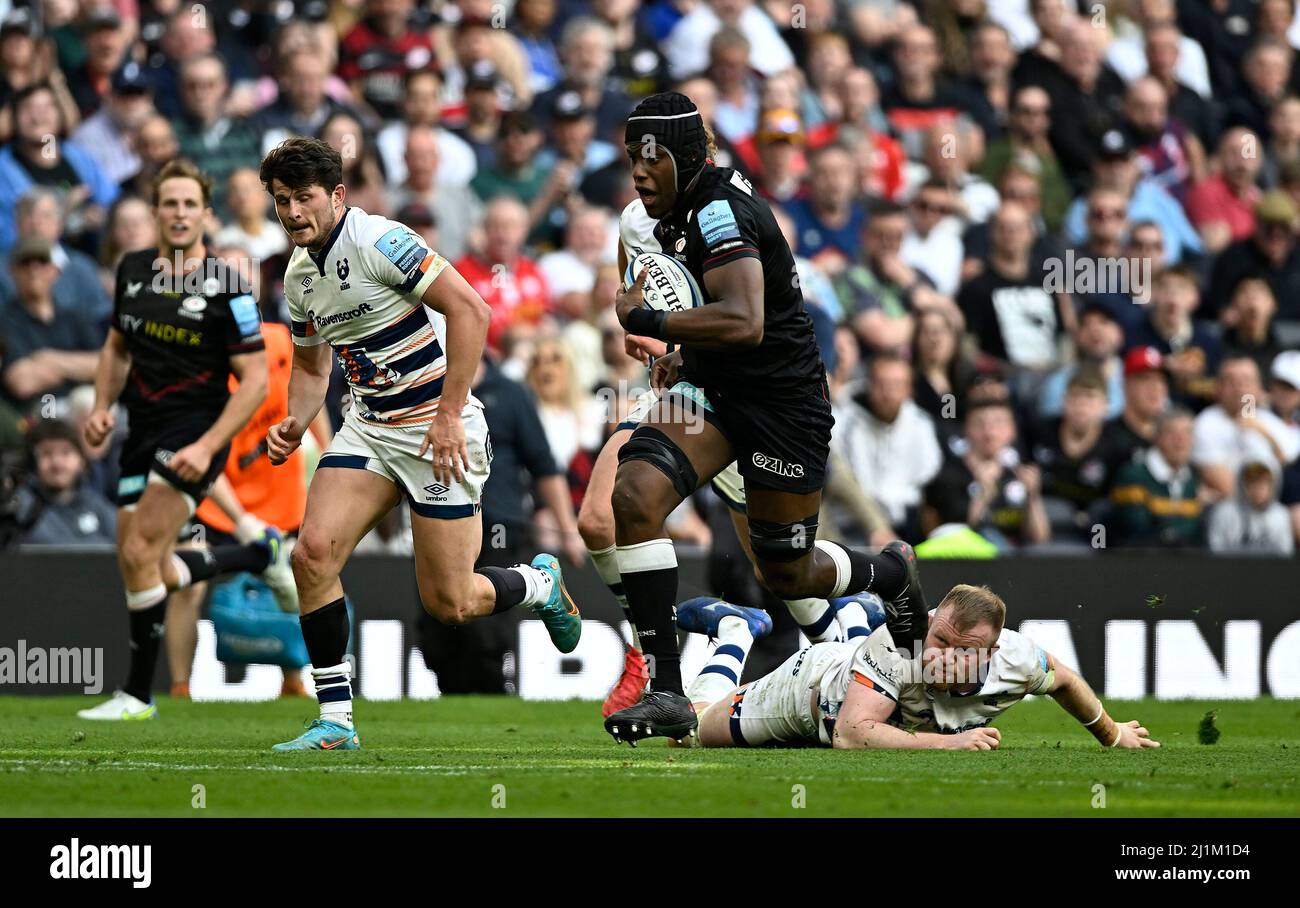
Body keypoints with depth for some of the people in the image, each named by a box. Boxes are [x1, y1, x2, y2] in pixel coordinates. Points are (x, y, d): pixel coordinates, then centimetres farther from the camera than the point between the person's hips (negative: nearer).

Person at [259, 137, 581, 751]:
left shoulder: (379, 242, -18)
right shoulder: (298, 275, 7)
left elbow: (470, 310, -23)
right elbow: (311, 365, 22)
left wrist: (449, 414, -23)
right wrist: (294, 424, 1)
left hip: (439, 430, -7)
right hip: (369, 429, 7)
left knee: (448, 603, -5)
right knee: (313, 553, -14)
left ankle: (539, 584, 30)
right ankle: (336, 720, -6)